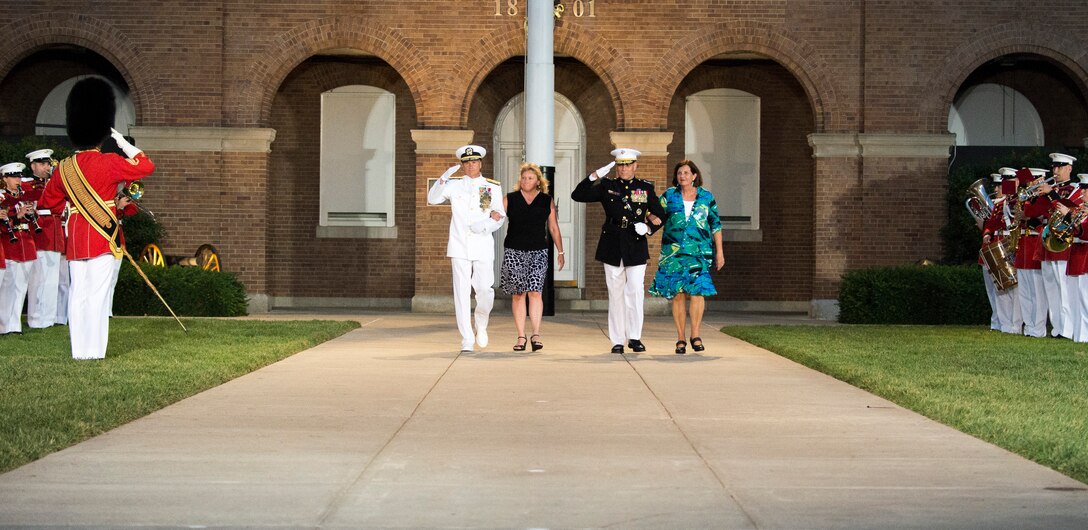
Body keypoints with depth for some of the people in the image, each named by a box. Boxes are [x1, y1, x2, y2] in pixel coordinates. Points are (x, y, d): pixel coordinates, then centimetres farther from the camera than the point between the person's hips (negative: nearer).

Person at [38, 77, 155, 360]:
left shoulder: (64, 168, 6)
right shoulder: (109, 162, -10)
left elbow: (48, 202, 15)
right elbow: (147, 166, -5)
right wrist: (123, 142, 0)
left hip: (75, 238, 5)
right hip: (103, 238, -5)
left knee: (78, 292, 8)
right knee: (97, 293, -3)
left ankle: (78, 349, 10)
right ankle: (94, 349, -3)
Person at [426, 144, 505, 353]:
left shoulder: (493, 187, 7)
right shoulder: (454, 185, 7)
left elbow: (500, 217, 7)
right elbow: (432, 199, -4)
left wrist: (485, 225, -13)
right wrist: (443, 178, -17)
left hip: (483, 246, 0)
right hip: (459, 246, 0)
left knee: (485, 290, -7)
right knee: (461, 293, -2)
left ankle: (481, 324, 24)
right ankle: (467, 340, 3)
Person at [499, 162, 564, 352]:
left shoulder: (547, 201, 8)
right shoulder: (509, 199, 6)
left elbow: (553, 228, 12)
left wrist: (560, 252, 12)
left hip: (538, 252, -1)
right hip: (513, 251, 1)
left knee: (535, 291, -12)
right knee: (518, 294, 2)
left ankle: (536, 334, -12)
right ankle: (521, 336, 6)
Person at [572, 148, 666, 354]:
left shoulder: (646, 188, 7)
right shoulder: (607, 186, 6)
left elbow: (661, 215, 12)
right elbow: (577, 195, -1)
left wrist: (648, 228, -7)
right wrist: (595, 176, -11)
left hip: (636, 247, 0)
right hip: (612, 248, 0)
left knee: (635, 292, -7)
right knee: (615, 294, 4)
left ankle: (635, 337, 3)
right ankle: (617, 341, 9)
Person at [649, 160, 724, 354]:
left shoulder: (706, 197, 8)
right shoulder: (669, 195, 9)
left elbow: (716, 225, 11)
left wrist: (719, 251, 8)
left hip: (699, 251, -1)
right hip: (673, 251, 1)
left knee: (697, 290, -13)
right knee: (677, 293, -1)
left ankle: (695, 335, -4)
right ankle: (681, 338, 6)